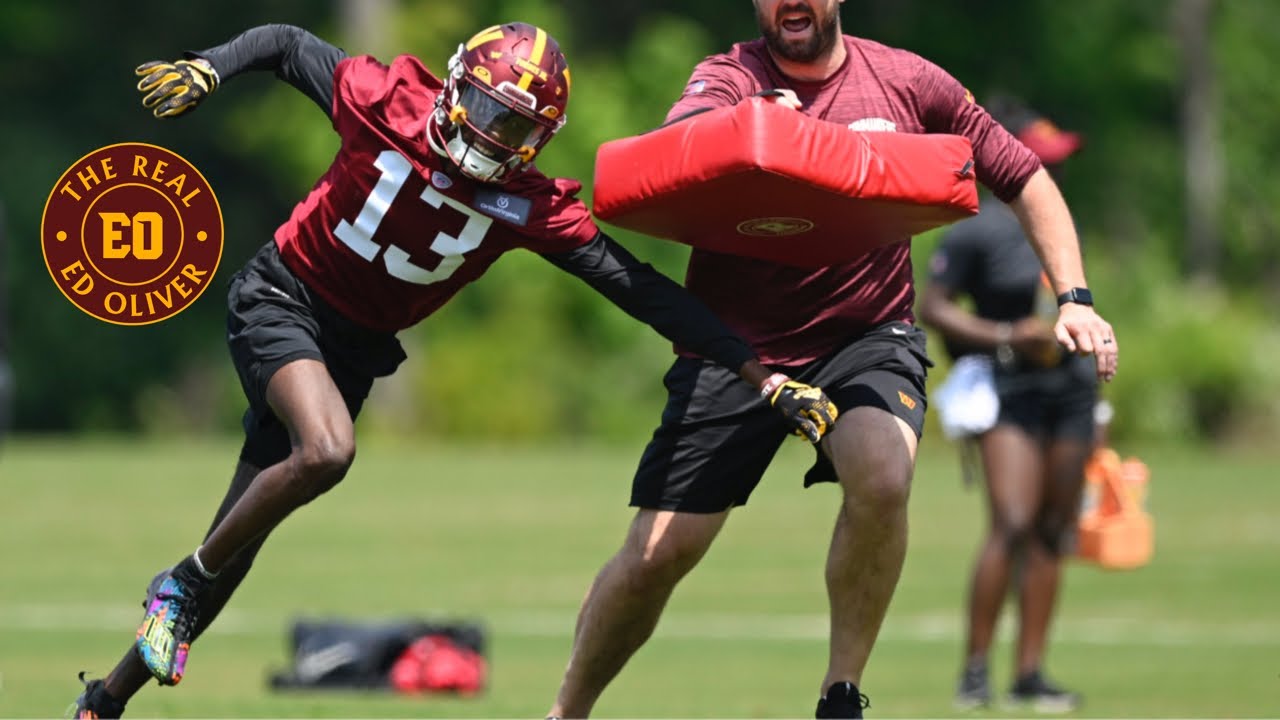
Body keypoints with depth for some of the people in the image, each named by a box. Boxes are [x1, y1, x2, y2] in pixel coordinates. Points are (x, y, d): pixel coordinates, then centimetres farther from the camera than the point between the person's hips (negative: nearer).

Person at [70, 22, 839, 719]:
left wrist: (767, 378, -19)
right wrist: (205, 69, -21)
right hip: (281, 300, -4)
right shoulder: (388, 103, -19)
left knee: (239, 540, 5)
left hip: (358, 345, 4)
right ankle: (180, 584, -10)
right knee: (326, 450, -32)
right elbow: (286, 44, -3)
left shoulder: (530, 207, -15)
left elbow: (641, 290, -16)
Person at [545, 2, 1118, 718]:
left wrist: (1073, 298, -1)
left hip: (865, 337, 0)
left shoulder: (907, 82, 0)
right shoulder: (728, 79, -5)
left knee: (882, 478, -30)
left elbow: (1025, 178, 9)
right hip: (737, 343, 0)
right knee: (657, 554, -3)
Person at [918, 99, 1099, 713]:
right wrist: (1007, 337, -18)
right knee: (1012, 525, -18)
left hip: (1070, 387, 7)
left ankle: (1030, 673, 8)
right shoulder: (974, 231, -8)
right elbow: (932, 308, -7)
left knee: (1052, 532, 4)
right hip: (1011, 392, -7)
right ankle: (974, 670, -11)